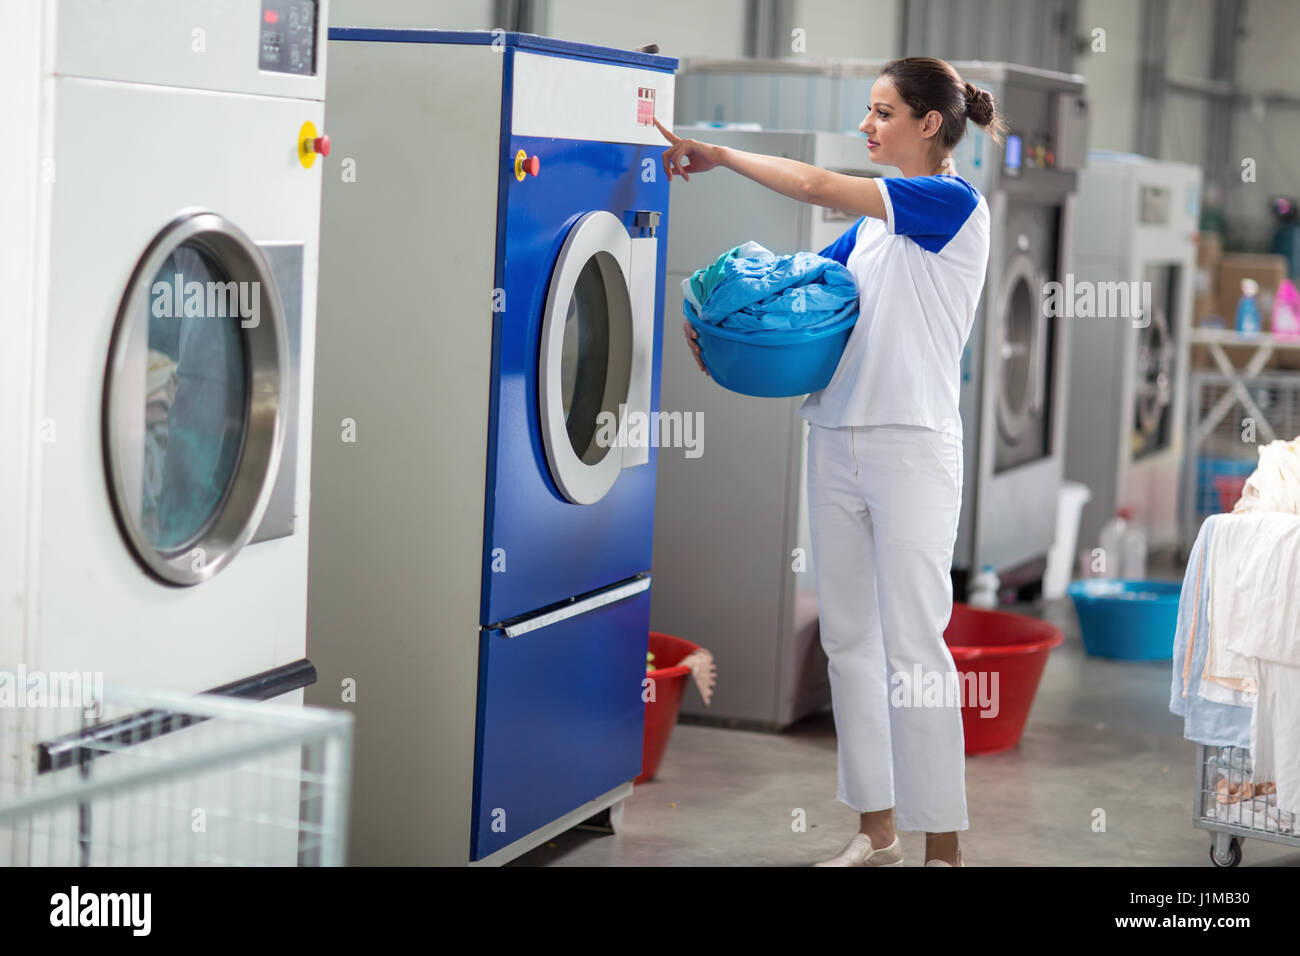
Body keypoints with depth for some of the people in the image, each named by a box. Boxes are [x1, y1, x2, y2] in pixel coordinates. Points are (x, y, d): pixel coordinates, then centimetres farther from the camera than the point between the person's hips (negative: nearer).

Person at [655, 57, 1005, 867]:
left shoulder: (955, 204, -9)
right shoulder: (875, 221, 15)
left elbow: (817, 186, -15)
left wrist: (719, 153, -5)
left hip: (911, 443, -8)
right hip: (838, 438, 8)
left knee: (913, 645, -7)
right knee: (849, 639, 10)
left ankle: (943, 845, -1)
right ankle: (877, 831, 18)